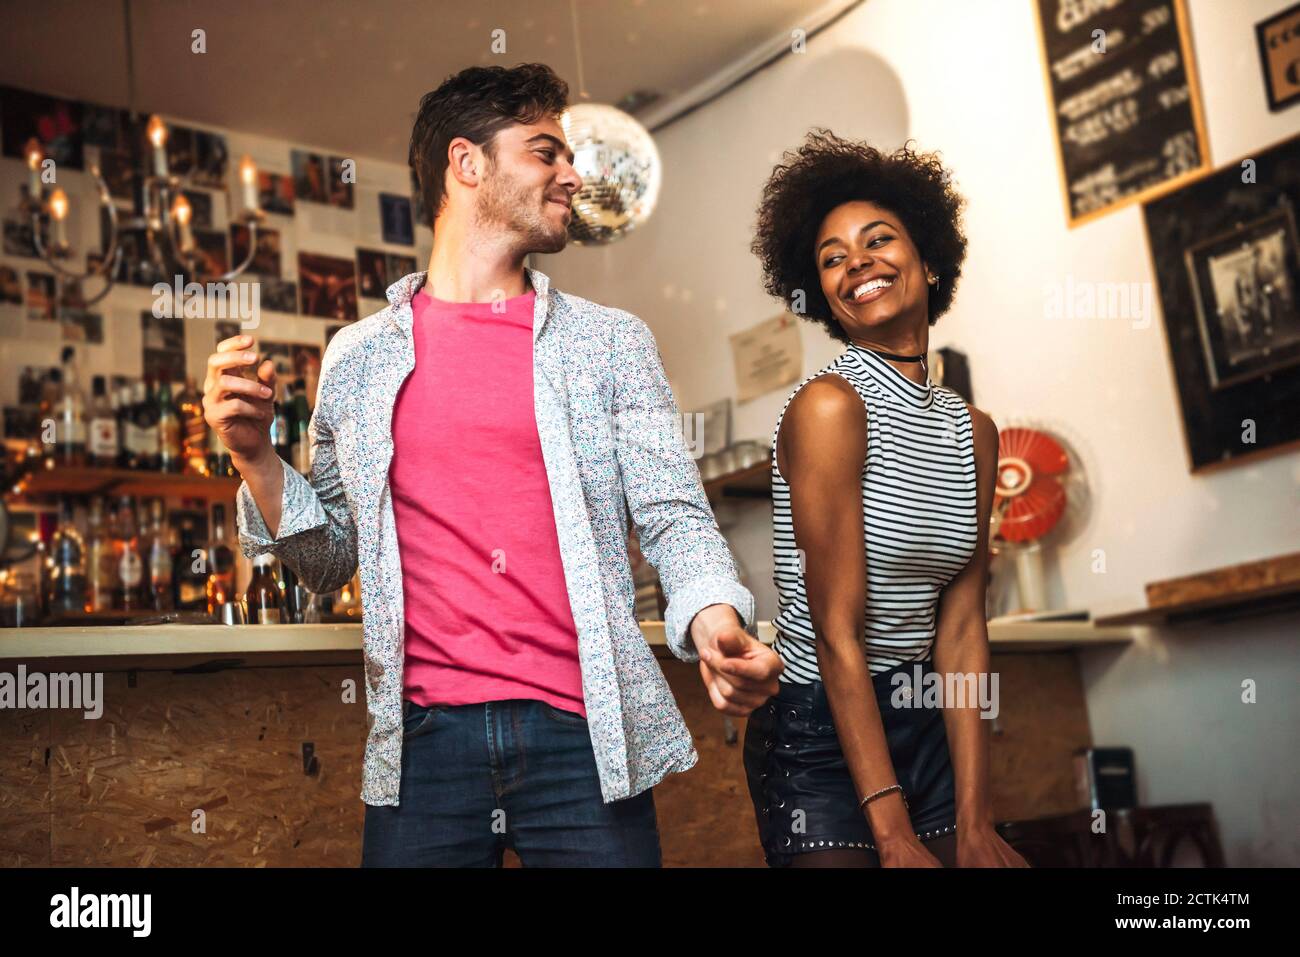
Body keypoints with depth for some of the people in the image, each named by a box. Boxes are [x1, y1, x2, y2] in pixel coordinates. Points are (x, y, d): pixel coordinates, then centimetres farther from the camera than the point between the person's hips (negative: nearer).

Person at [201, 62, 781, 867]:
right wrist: (256, 456, -2)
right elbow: (333, 559, 14)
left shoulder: (613, 342, 7)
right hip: (423, 742, 1)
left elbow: (675, 519, 1)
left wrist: (714, 620, -19)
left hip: (585, 736, 0)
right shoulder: (359, 358, 9)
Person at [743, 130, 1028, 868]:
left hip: (928, 727, 6)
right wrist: (895, 837, -19)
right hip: (820, 734, -6)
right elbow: (837, 633, -18)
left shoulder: (973, 432, 4)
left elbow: (961, 629, 0)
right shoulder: (828, 406, -15)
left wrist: (974, 826, -7)